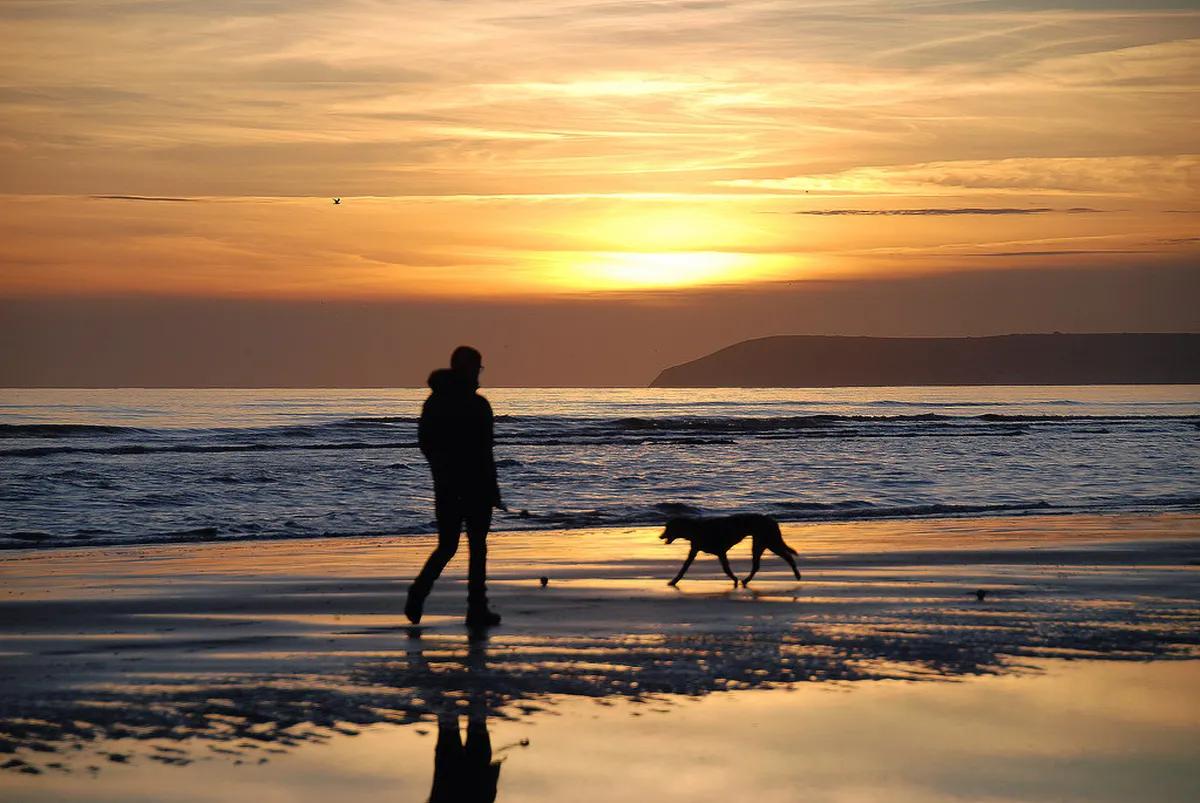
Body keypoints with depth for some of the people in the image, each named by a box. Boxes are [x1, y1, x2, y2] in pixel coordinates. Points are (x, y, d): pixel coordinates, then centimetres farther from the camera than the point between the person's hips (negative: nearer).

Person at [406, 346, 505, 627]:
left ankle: (418, 592, -10)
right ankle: (477, 610, 6)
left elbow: (424, 443, 12)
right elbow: (484, 453, -14)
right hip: (475, 487, -5)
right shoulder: (476, 405, -13)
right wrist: (493, 492, -9)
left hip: (444, 486, 5)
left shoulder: (433, 401, 6)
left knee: (446, 546, 12)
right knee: (477, 547, 5)